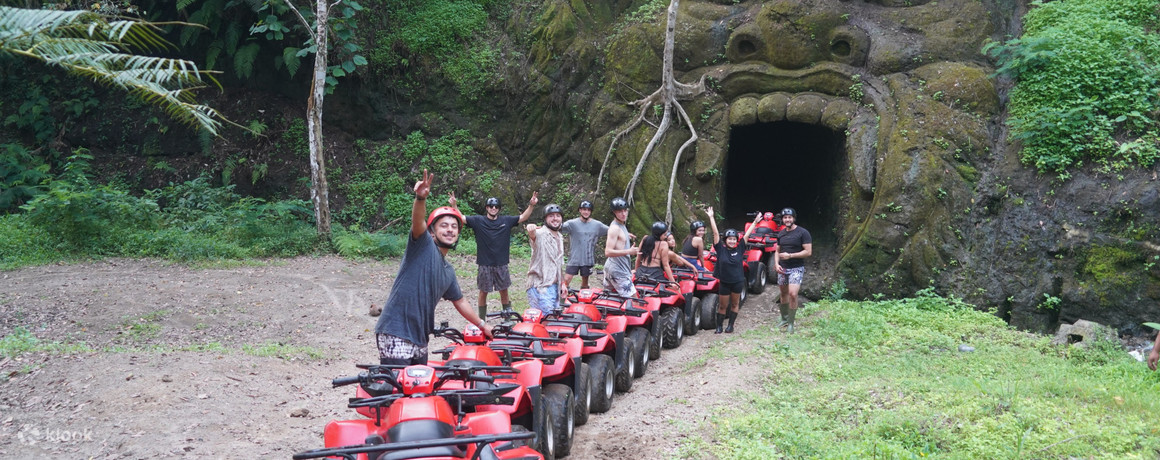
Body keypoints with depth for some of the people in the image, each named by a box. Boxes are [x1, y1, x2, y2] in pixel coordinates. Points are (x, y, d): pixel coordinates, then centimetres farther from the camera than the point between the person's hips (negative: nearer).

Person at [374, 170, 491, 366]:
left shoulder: (448, 271, 20)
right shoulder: (424, 245, -3)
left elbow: (460, 301, 33)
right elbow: (417, 221, -24)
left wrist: (481, 325, 36)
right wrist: (421, 198, -44)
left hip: (419, 340, 9)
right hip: (395, 336, -9)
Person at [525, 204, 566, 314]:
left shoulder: (560, 238, 16)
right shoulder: (541, 234, -9)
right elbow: (533, 235, -36)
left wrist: (562, 283, 21)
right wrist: (531, 229, -55)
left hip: (555, 286, 8)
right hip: (540, 286, -8)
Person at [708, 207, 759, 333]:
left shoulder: (739, 248, -3)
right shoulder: (721, 248, -7)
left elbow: (747, 234, -1)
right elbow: (715, 233, -9)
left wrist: (755, 222, -1)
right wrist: (711, 218, -11)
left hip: (738, 281, 1)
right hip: (724, 282, -1)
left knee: (735, 304, 13)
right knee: (723, 306, 7)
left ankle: (730, 325, 24)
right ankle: (719, 326, 18)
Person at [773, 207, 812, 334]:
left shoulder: (803, 233, -9)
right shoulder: (781, 234, 10)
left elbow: (808, 252, -13)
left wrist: (790, 255, -19)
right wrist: (776, 264, -1)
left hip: (796, 268, -6)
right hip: (783, 268, 6)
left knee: (792, 294, -17)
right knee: (783, 293, 12)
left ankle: (790, 323, -8)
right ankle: (784, 319, 26)